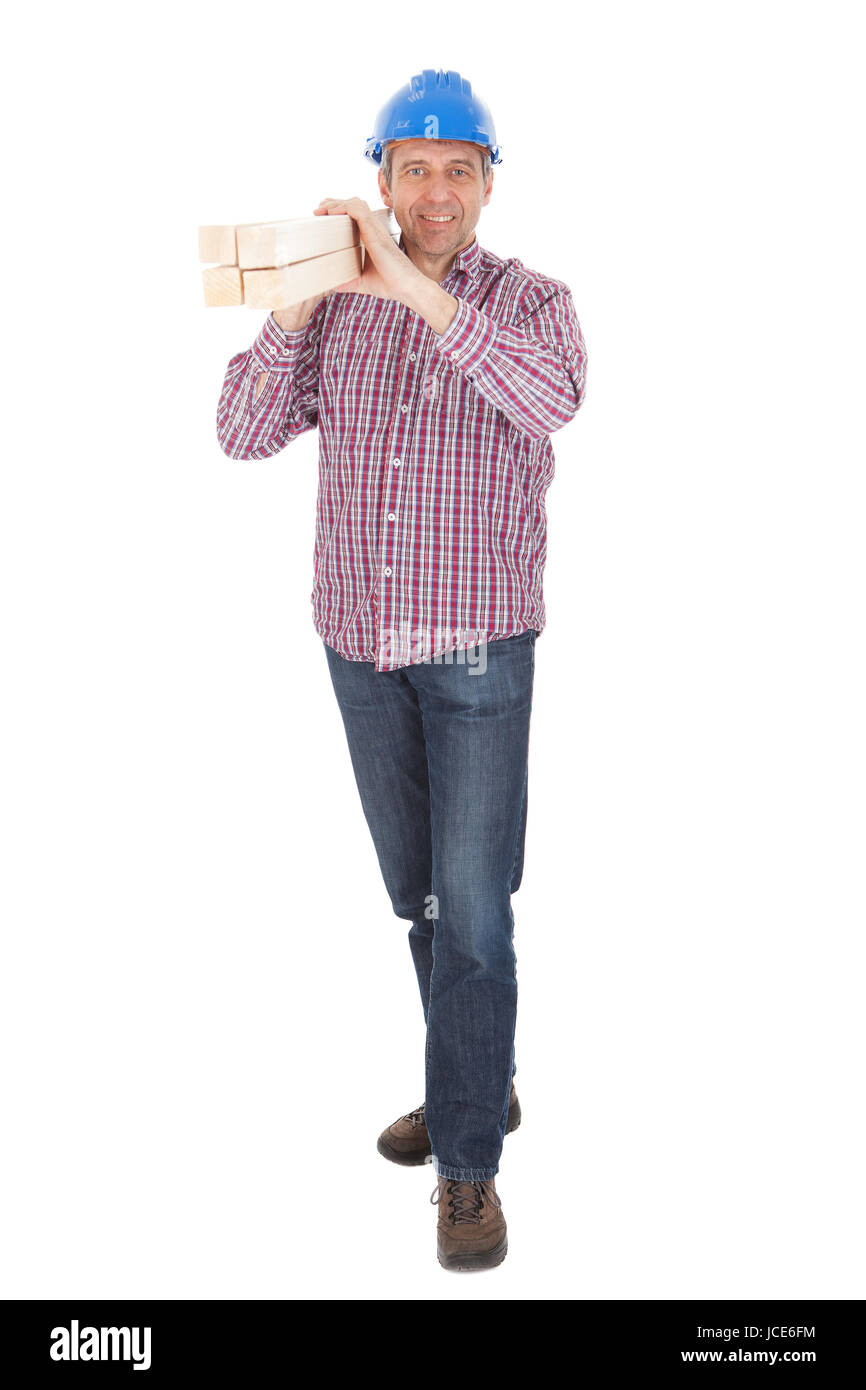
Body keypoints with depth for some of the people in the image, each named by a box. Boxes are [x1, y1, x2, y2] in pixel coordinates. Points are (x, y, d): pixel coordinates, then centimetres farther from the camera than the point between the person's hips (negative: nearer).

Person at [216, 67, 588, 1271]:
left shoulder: (532, 302, -7)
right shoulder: (336, 308, 4)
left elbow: (554, 400, -30)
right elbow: (245, 436, -8)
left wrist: (414, 287, -36)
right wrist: (289, 309, -23)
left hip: (480, 645, -4)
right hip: (359, 641, 4)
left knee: (472, 904, -7)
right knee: (416, 889, 14)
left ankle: (468, 1163, 5)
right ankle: (482, 1084, 33)